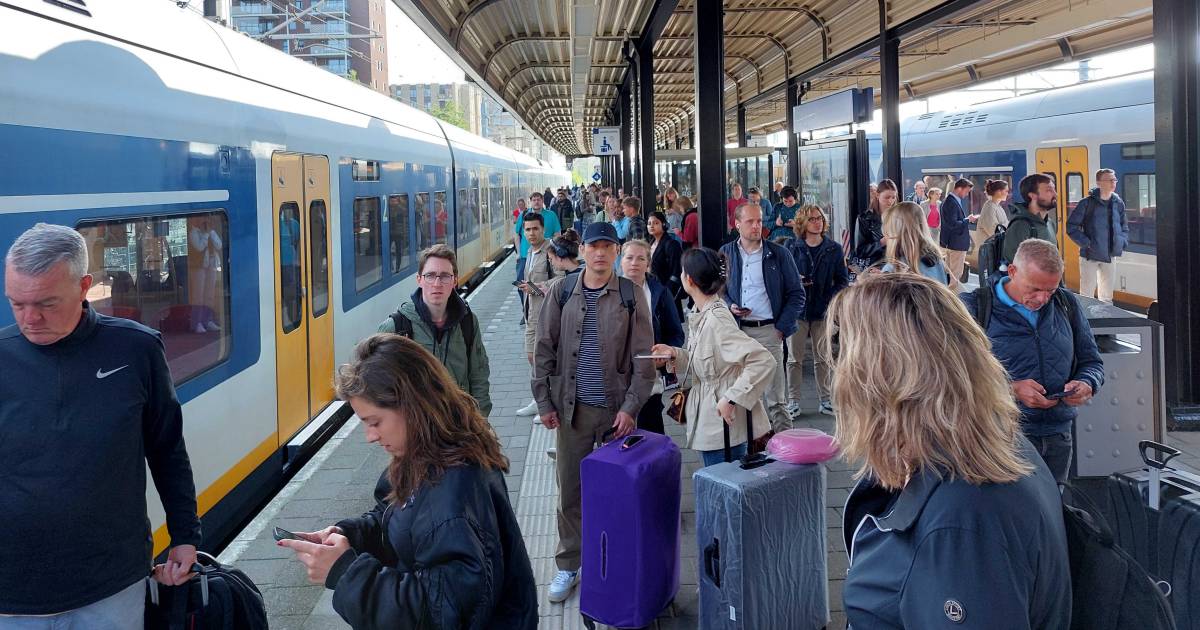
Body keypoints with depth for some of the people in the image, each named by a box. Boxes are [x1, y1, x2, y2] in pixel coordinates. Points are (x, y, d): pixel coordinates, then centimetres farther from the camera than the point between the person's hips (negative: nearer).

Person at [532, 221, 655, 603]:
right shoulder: (561, 292, 1)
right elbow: (544, 349, 4)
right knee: (570, 489, 8)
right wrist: (544, 402, 0)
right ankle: (568, 566, 21)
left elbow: (643, 357, -2)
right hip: (571, 407, 1)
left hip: (617, 409, -1)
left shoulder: (631, 296, -2)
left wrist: (631, 406, -9)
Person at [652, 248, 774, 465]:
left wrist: (731, 398, -26)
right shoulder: (702, 316, 6)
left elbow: (763, 361, -28)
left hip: (724, 423, -9)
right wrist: (675, 354, 0)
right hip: (710, 423, 9)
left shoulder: (716, 321, -22)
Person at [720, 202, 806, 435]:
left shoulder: (779, 254, 4)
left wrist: (782, 327, -3)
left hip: (769, 330, -2)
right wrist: (729, 306, -5)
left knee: (776, 398, -1)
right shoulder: (725, 254, 9)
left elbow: (796, 294, 5)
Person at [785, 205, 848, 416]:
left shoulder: (834, 249, 3)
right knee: (794, 358, 3)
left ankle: (824, 400, 20)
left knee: (822, 358, 10)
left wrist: (831, 299, -11)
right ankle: (793, 401, 11)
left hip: (823, 311, 1)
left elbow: (843, 280, 4)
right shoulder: (791, 247, 0)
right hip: (797, 309, -1)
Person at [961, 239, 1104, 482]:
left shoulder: (1066, 304, 10)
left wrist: (1086, 384, -5)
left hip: (1057, 436, 5)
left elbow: (1092, 361, 18)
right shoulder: (975, 307, -7)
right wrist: (1011, 389, -21)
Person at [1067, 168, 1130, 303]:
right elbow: (1071, 226, -9)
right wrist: (1085, 243, -15)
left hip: (1110, 257, 5)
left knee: (1107, 297, 14)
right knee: (1086, 297, -3)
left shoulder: (1118, 203, 5)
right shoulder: (1087, 203, -10)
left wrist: (1122, 243, 4)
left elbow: (1124, 226, 18)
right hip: (1090, 256, -5)